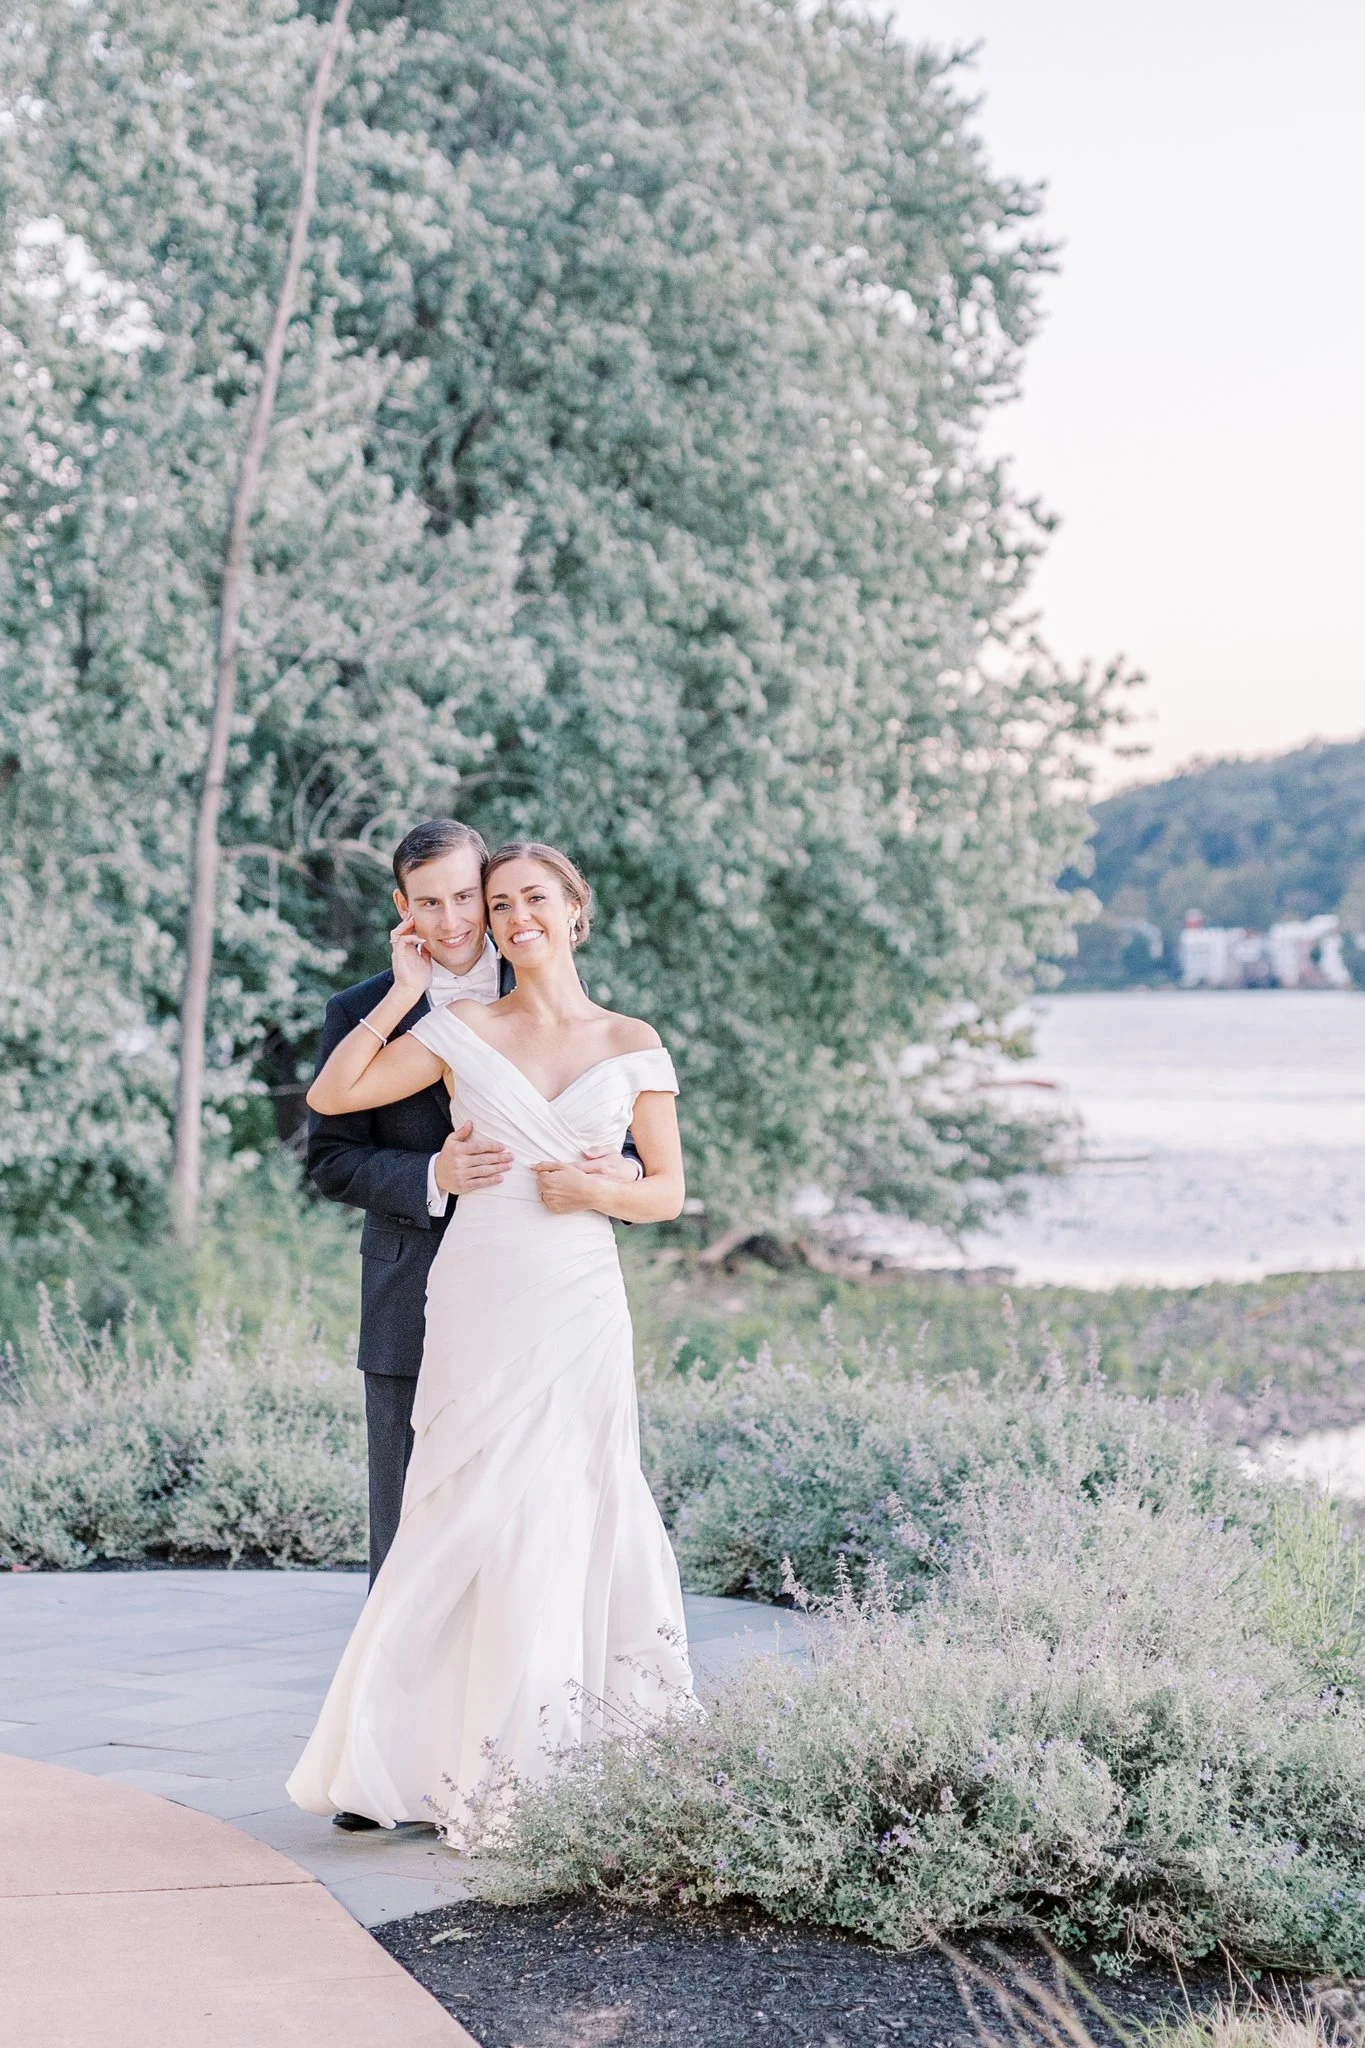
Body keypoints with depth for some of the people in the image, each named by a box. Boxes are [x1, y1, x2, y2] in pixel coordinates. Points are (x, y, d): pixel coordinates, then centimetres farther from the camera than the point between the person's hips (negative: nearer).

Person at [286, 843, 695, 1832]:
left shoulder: (633, 1044, 7)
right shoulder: (462, 1028, 5)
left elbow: (668, 1192, 11)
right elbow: (331, 1096, -2)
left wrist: (598, 1191, -9)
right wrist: (404, 990, -1)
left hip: (579, 1307, 1)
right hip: (480, 1303, -1)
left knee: (563, 1516, 2)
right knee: (482, 1515, -3)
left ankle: (557, 1761, 12)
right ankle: (484, 1758, 7)